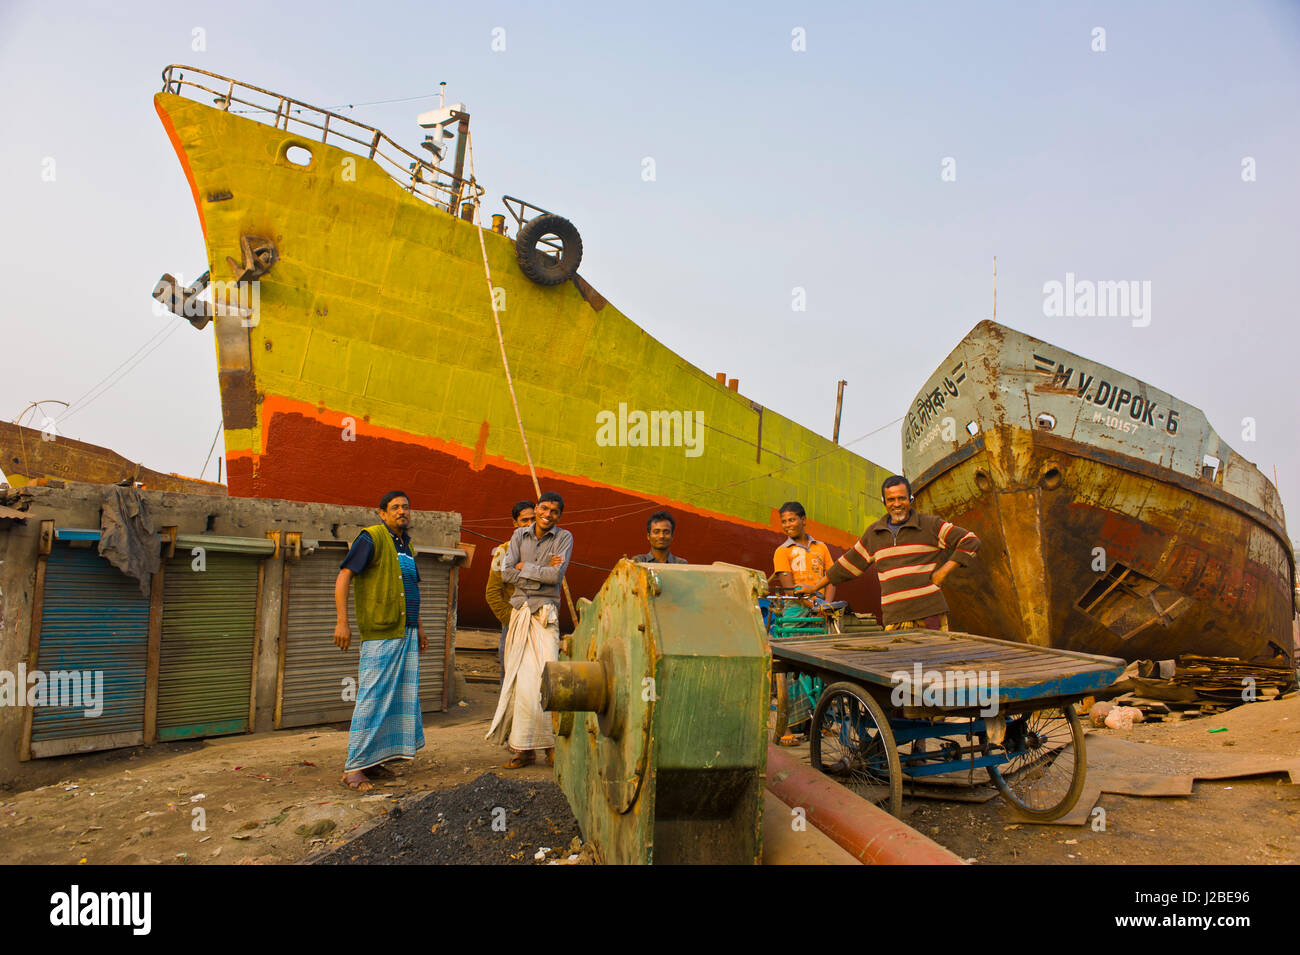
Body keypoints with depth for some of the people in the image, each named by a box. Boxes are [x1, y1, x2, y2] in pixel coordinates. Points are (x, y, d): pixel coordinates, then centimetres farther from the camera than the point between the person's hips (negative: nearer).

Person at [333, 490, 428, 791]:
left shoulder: (406, 544, 18)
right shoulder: (371, 538, -5)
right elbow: (343, 577, -11)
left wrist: (419, 627, 24)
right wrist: (342, 622, -18)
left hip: (406, 633, 8)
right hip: (379, 632, -8)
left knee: (399, 698, 9)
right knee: (372, 698, -7)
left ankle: (372, 760, 18)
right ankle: (353, 766, 2)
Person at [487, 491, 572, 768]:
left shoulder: (564, 538, 2)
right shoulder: (519, 535, 10)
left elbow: (556, 575, -12)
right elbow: (506, 573, 0)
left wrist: (524, 567, -3)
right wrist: (542, 571, -6)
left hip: (546, 613, -3)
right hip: (519, 611, 3)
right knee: (519, 679, 1)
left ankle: (552, 745, 0)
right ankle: (523, 748, 7)